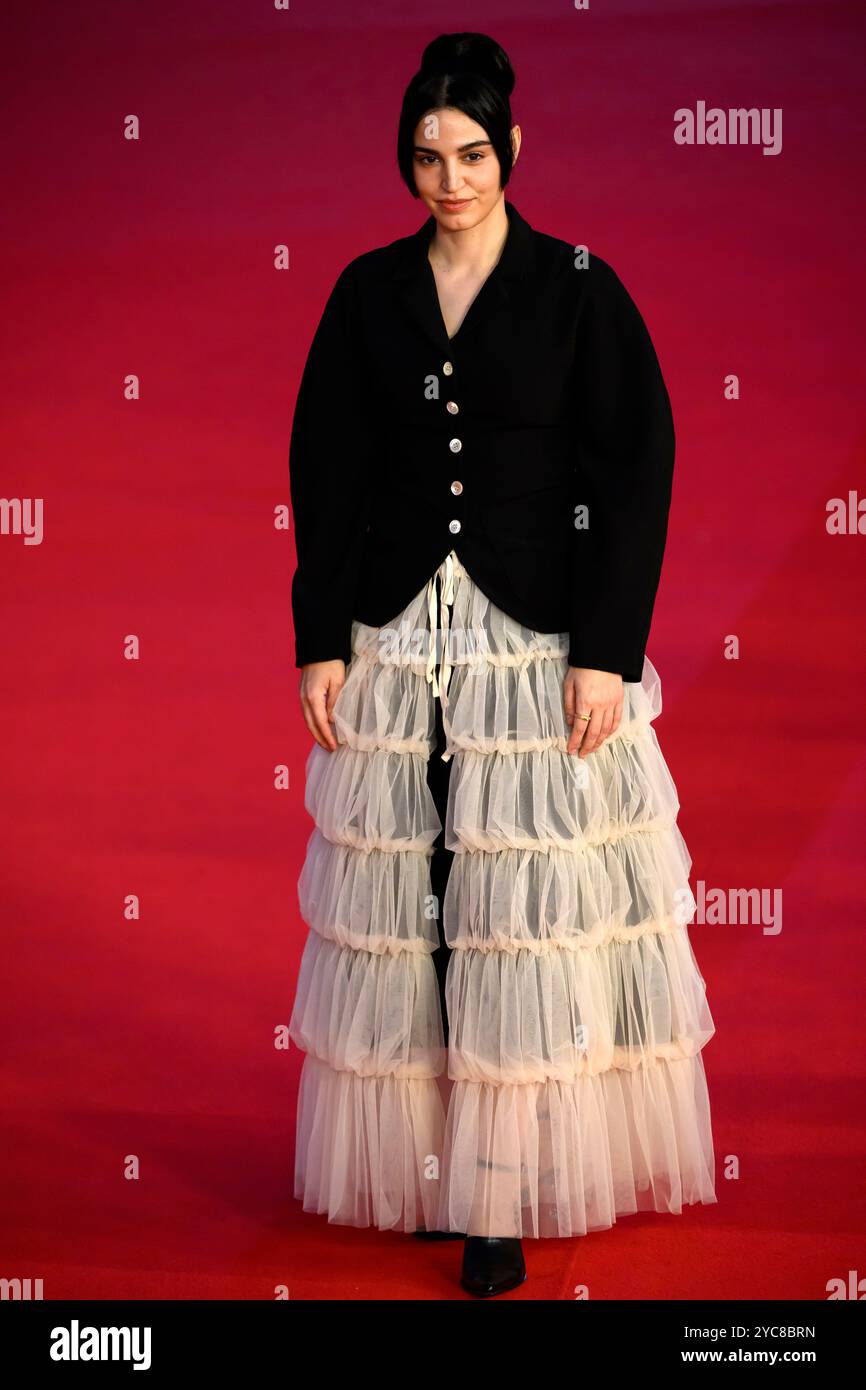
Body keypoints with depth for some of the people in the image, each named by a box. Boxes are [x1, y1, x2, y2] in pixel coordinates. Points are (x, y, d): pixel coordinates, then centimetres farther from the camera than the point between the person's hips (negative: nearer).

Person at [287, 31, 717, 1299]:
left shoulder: (578, 289, -2)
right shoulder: (368, 293, 7)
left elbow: (636, 472, -5)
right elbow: (325, 474, 7)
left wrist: (608, 652, -11)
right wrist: (320, 641, 1)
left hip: (539, 644, -3)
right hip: (394, 638, 3)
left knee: (530, 914, -1)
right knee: (403, 903, 5)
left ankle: (509, 1194, 8)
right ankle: (424, 1168, 18)